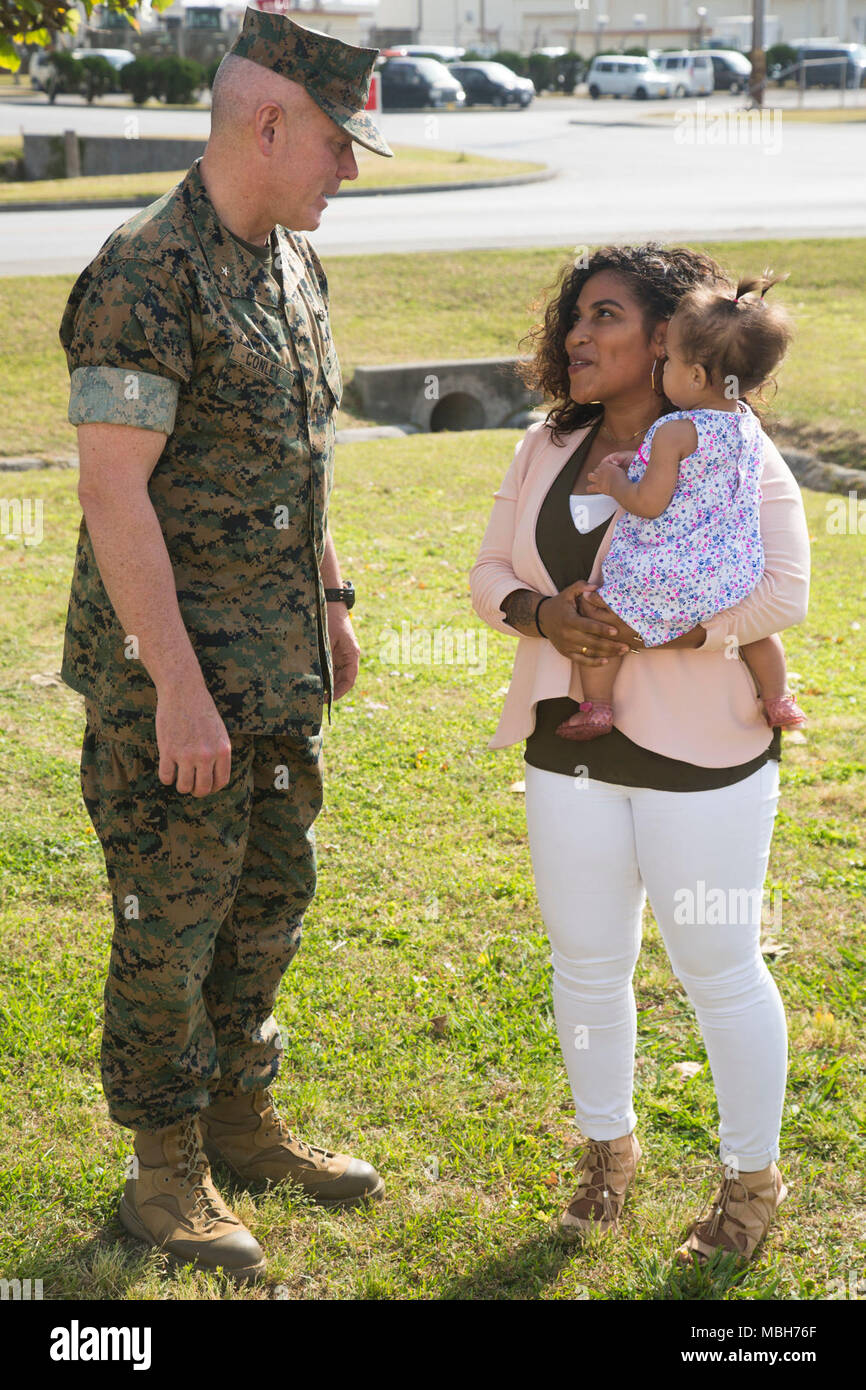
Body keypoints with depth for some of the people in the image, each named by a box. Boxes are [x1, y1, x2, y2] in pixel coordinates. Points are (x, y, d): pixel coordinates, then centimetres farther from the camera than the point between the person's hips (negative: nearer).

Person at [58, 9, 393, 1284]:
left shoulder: (291, 264, 10)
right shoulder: (149, 278, -19)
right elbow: (112, 492, -22)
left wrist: (331, 601, 20)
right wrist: (178, 688, -24)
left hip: (276, 665, 9)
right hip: (170, 668, -9)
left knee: (270, 893, 17)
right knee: (170, 918, 2)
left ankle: (243, 1120, 34)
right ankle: (167, 1174, 17)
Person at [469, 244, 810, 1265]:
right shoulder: (545, 452, 9)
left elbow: (782, 587, -15)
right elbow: (490, 572, 11)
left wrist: (656, 631, -24)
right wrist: (542, 614, -11)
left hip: (699, 756, -5)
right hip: (569, 748, 5)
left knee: (718, 969, 4)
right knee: (586, 962, 13)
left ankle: (751, 1179, 23)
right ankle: (607, 1151, 35)